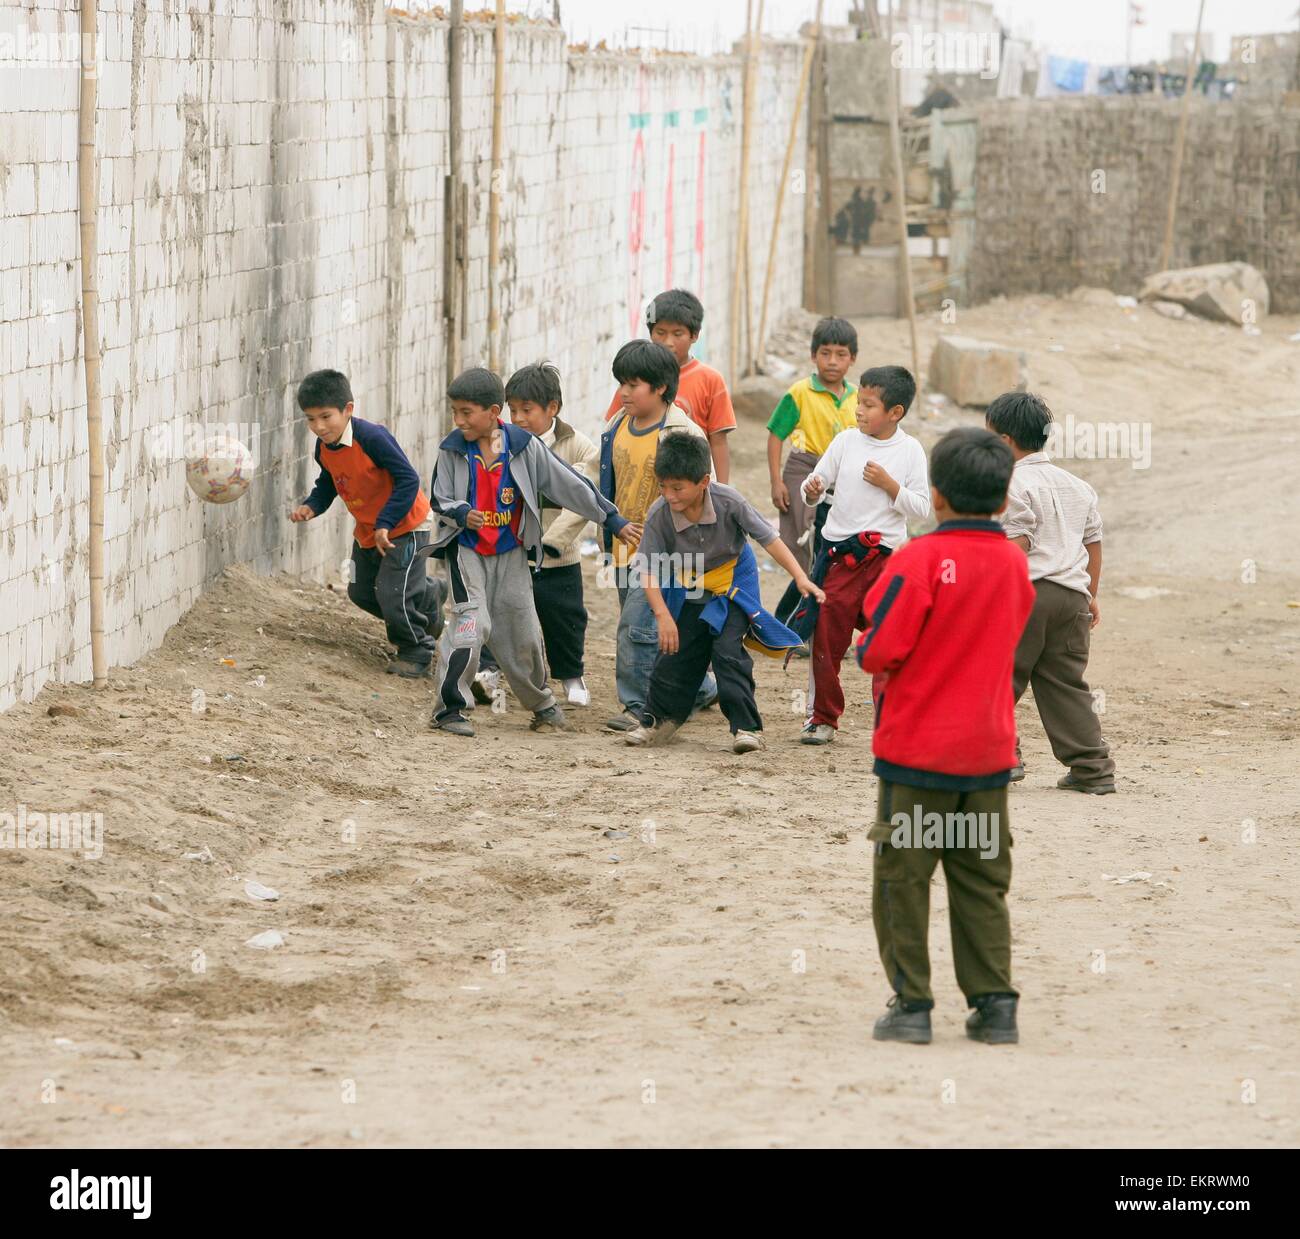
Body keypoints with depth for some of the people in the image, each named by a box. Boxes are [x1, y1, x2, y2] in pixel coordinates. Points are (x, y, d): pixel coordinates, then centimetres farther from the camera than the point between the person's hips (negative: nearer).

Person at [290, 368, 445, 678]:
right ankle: (429, 595, 42)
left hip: (404, 525, -9)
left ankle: (416, 651, 12)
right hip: (367, 531, 9)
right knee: (361, 592, 18)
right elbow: (327, 484, 11)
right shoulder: (323, 448, -6)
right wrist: (311, 506, -10)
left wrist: (385, 524, -31)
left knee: (392, 594, -14)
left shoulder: (372, 438, -31)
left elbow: (408, 480, -29)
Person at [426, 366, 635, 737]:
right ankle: (449, 708, -12)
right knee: (471, 621, -19)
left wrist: (612, 519, -1)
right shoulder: (453, 450, -7)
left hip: (511, 553, 1)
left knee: (521, 632, 8)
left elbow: (570, 486, -3)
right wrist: (462, 514, -23)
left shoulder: (525, 447, -7)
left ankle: (542, 704, 30)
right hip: (466, 550, -1)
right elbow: (440, 500, 0)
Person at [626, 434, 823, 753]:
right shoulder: (659, 514, -24)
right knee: (675, 653, 5)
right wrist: (663, 615, -28)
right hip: (688, 589, 3)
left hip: (733, 581, -3)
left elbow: (769, 538, -20)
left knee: (728, 650, -16)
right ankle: (660, 719, 25)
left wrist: (800, 577, -26)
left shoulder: (728, 501, -28)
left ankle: (747, 726, -10)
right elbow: (649, 569, -19)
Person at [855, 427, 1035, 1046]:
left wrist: (866, 652, 5)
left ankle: (910, 1004, 3)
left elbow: (879, 651, -16)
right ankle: (995, 1004, 8)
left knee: (902, 877, 4)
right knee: (982, 882, 11)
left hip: (916, 747, -5)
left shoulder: (920, 559, -15)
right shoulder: (1015, 563, 4)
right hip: (988, 750, 5)